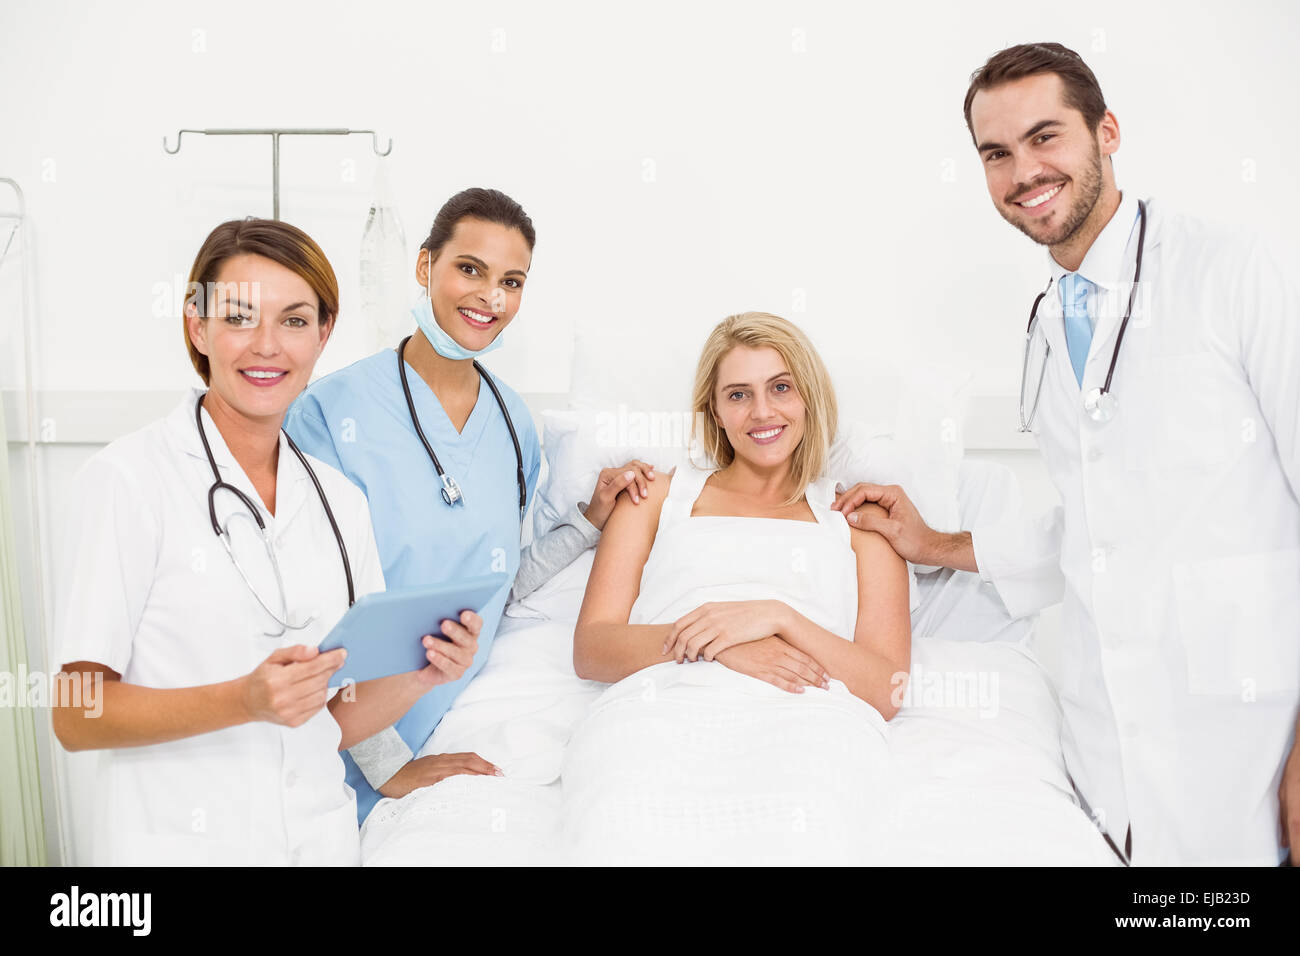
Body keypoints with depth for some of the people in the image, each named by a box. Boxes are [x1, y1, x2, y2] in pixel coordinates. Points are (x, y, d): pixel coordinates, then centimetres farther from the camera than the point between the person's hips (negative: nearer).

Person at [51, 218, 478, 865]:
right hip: (175, 842, -4)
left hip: (320, 836, 4)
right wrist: (244, 700, -25)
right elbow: (76, 717, -12)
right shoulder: (128, 478, -11)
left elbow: (337, 723, 6)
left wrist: (421, 673, -12)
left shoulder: (340, 500, 4)